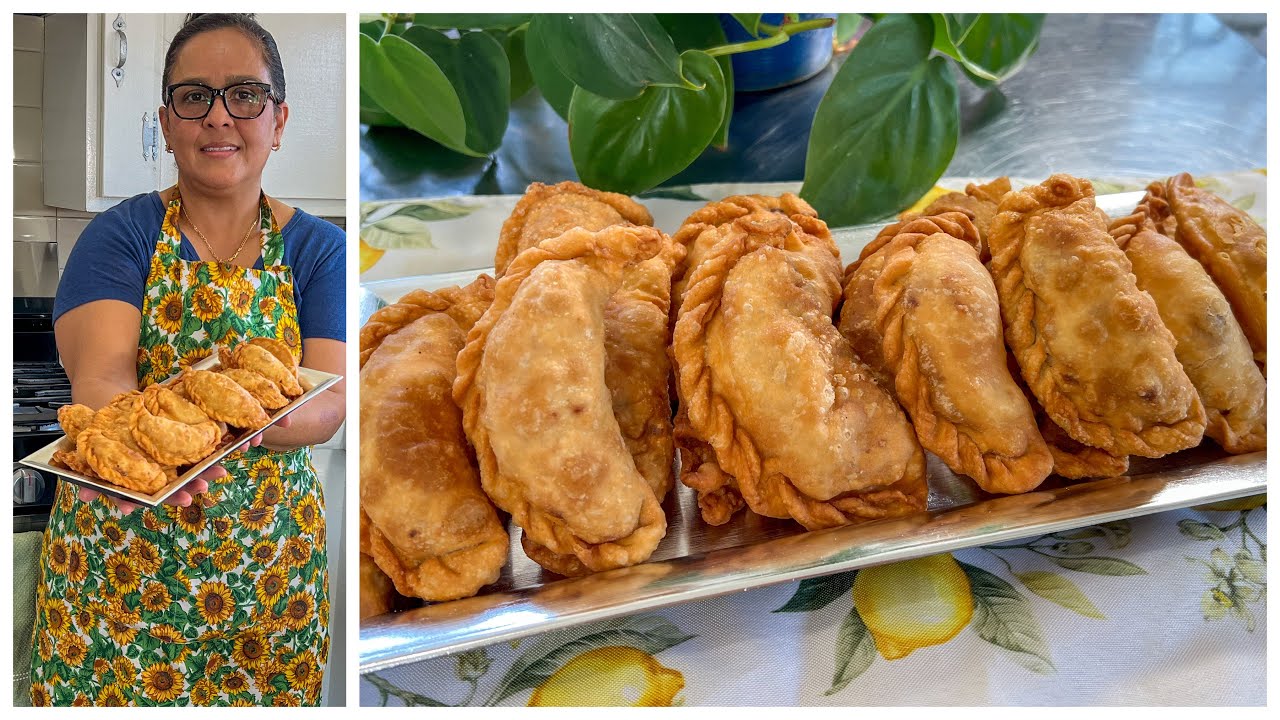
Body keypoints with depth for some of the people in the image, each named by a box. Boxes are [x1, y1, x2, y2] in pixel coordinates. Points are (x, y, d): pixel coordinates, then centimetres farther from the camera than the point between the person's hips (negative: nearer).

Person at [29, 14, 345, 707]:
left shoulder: (319, 249, 2)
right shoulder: (120, 234, 0)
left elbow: (331, 402, -9)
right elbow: (99, 376, -15)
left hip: (268, 554, 1)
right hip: (118, 542, 0)